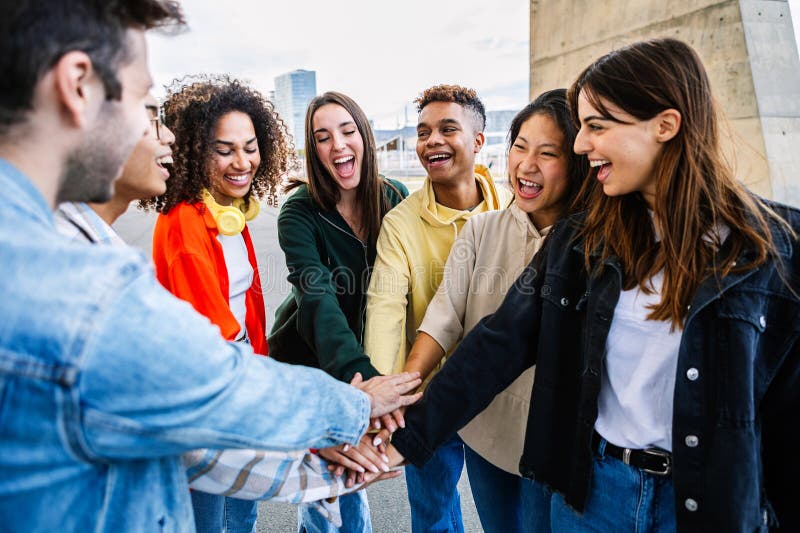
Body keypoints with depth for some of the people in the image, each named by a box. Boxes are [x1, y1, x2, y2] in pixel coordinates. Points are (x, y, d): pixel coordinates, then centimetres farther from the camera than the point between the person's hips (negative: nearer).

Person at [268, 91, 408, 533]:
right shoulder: (299, 213, -20)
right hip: (309, 362, -2)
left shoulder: (395, 198, -9)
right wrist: (361, 375, -49)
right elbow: (318, 299, -34)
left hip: (368, 359, 3)